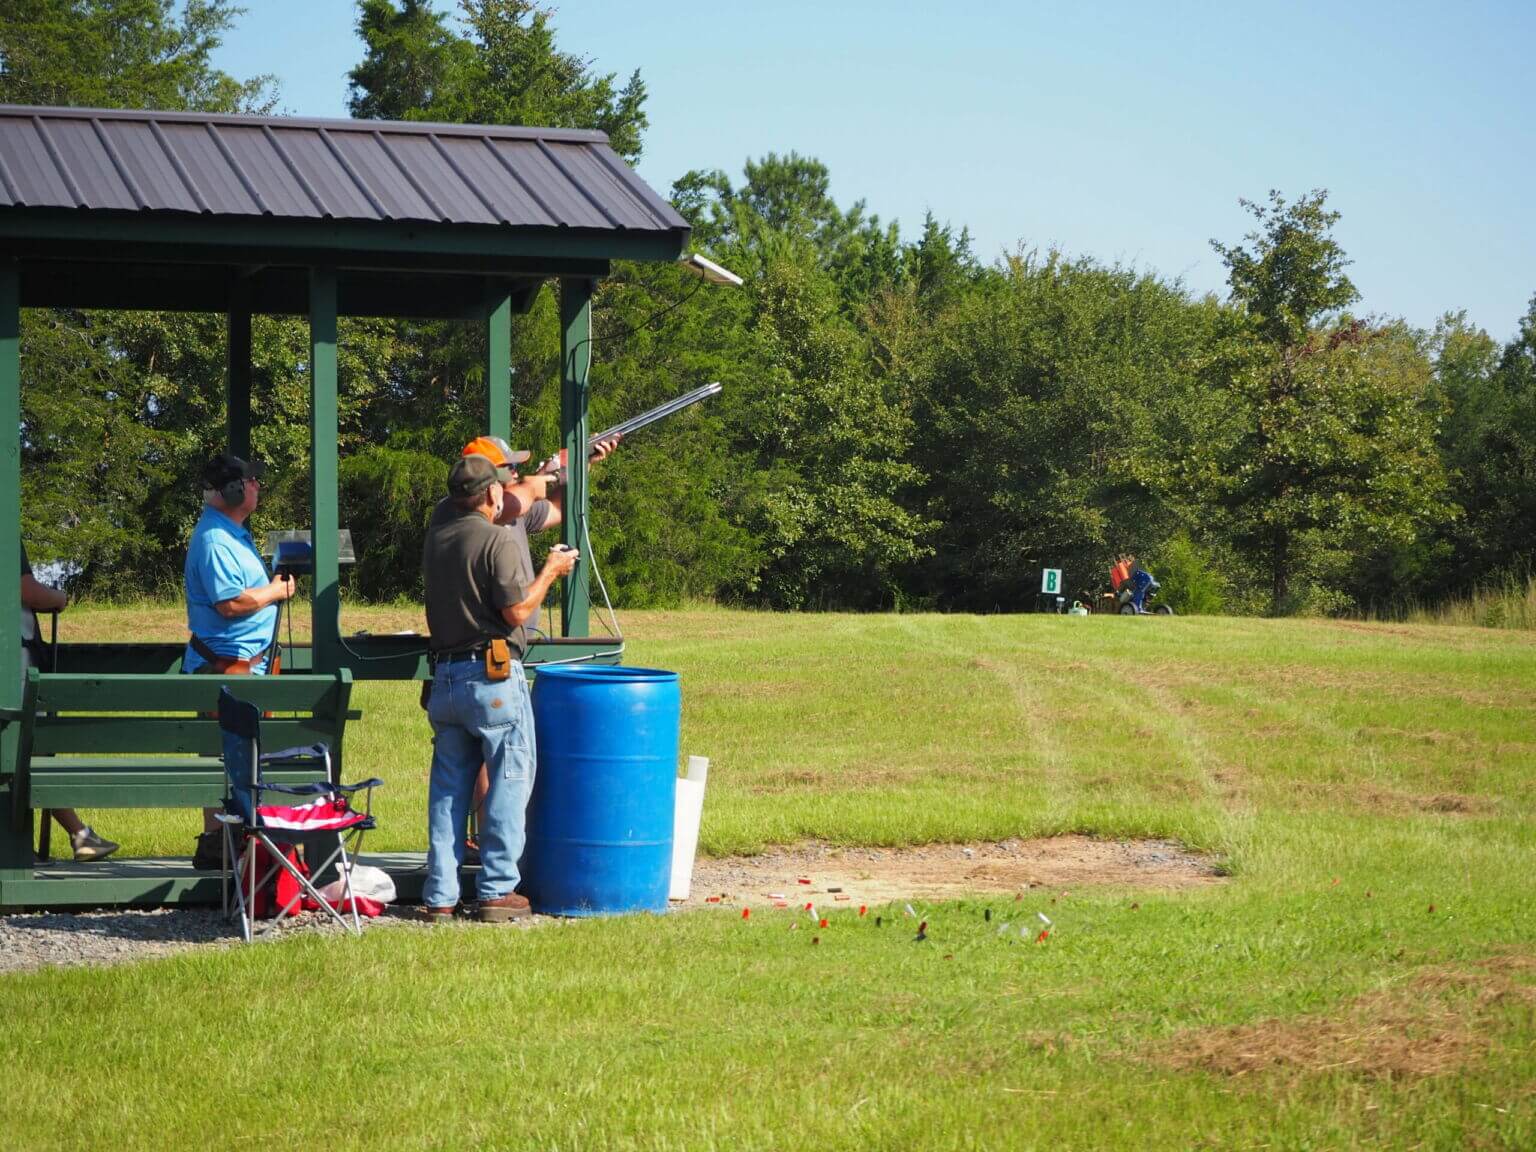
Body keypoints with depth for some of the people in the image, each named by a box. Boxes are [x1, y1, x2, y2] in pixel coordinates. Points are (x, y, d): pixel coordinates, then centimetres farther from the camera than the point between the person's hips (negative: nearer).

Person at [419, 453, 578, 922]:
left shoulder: (439, 528, 9)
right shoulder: (497, 540, -12)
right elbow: (517, 611, -15)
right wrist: (550, 571, 1)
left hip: (445, 676, 7)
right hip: (493, 677, -7)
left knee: (448, 788, 10)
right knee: (509, 782, 2)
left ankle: (440, 896, 9)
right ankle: (496, 891, 0)